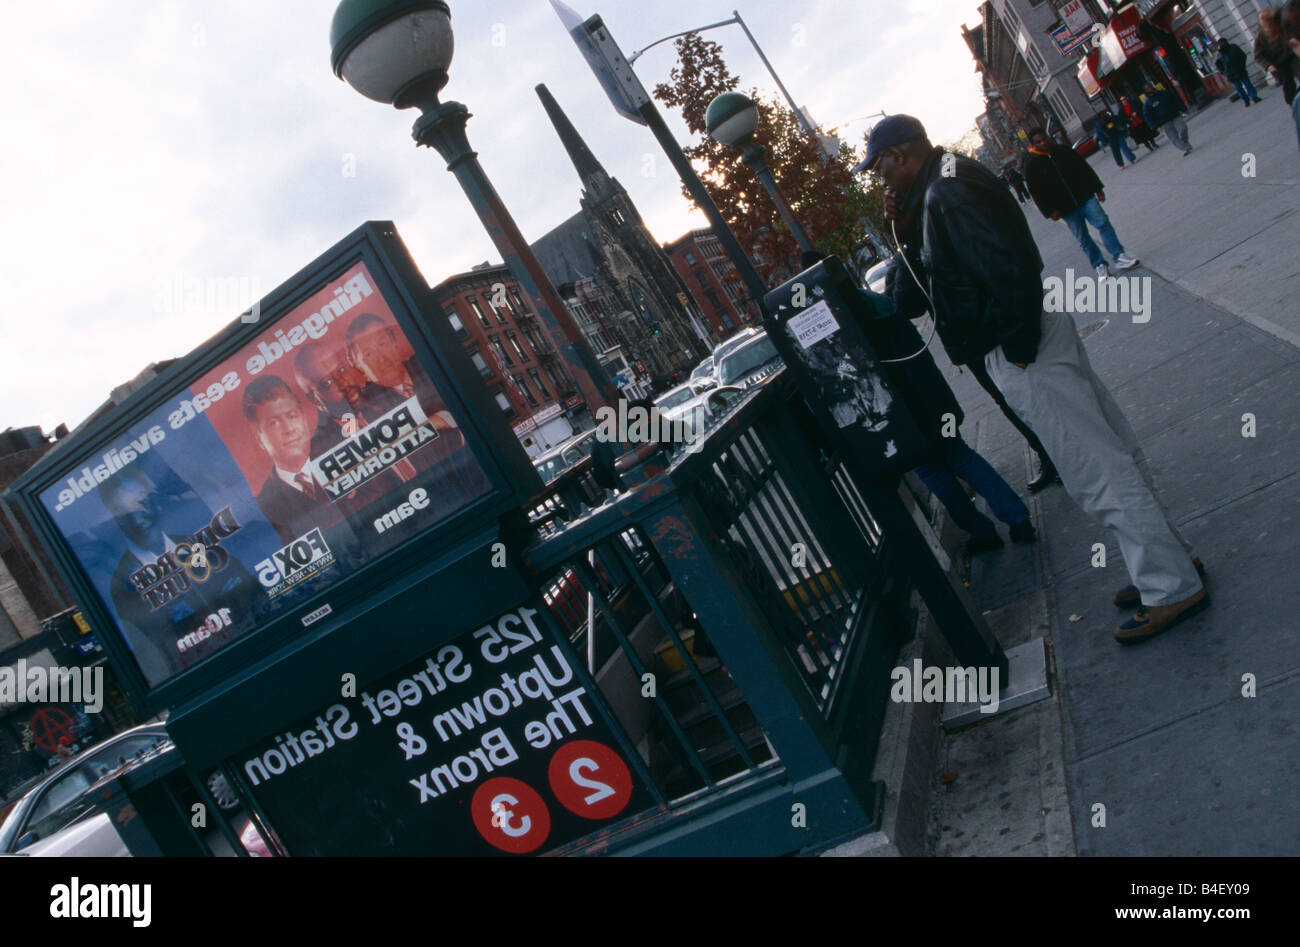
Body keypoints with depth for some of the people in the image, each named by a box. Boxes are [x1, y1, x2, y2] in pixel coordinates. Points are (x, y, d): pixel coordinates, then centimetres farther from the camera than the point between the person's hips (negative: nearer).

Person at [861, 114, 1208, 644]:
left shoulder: (947, 191, -16)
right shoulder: (937, 191, 16)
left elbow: (1009, 266, -27)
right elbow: (913, 299, 19)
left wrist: (1018, 350, -21)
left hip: (1024, 355, -11)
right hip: (1026, 338, 11)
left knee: (1099, 472, -5)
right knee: (1112, 455, 16)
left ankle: (1172, 589, 4)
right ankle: (1168, 559, 28)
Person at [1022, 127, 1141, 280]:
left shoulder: (1063, 151, 5)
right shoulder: (1032, 166, -5)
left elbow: (1085, 168, 13)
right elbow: (1036, 193, -7)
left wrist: (1097, 187, 10)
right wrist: (1051, 211, -11)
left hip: (1085, 197, 2)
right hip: (1066, 209, -2)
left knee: (1103, 223, -5)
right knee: (1083, 238, 2)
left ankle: (1119, 257, 0)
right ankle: (1099, 265, 14)